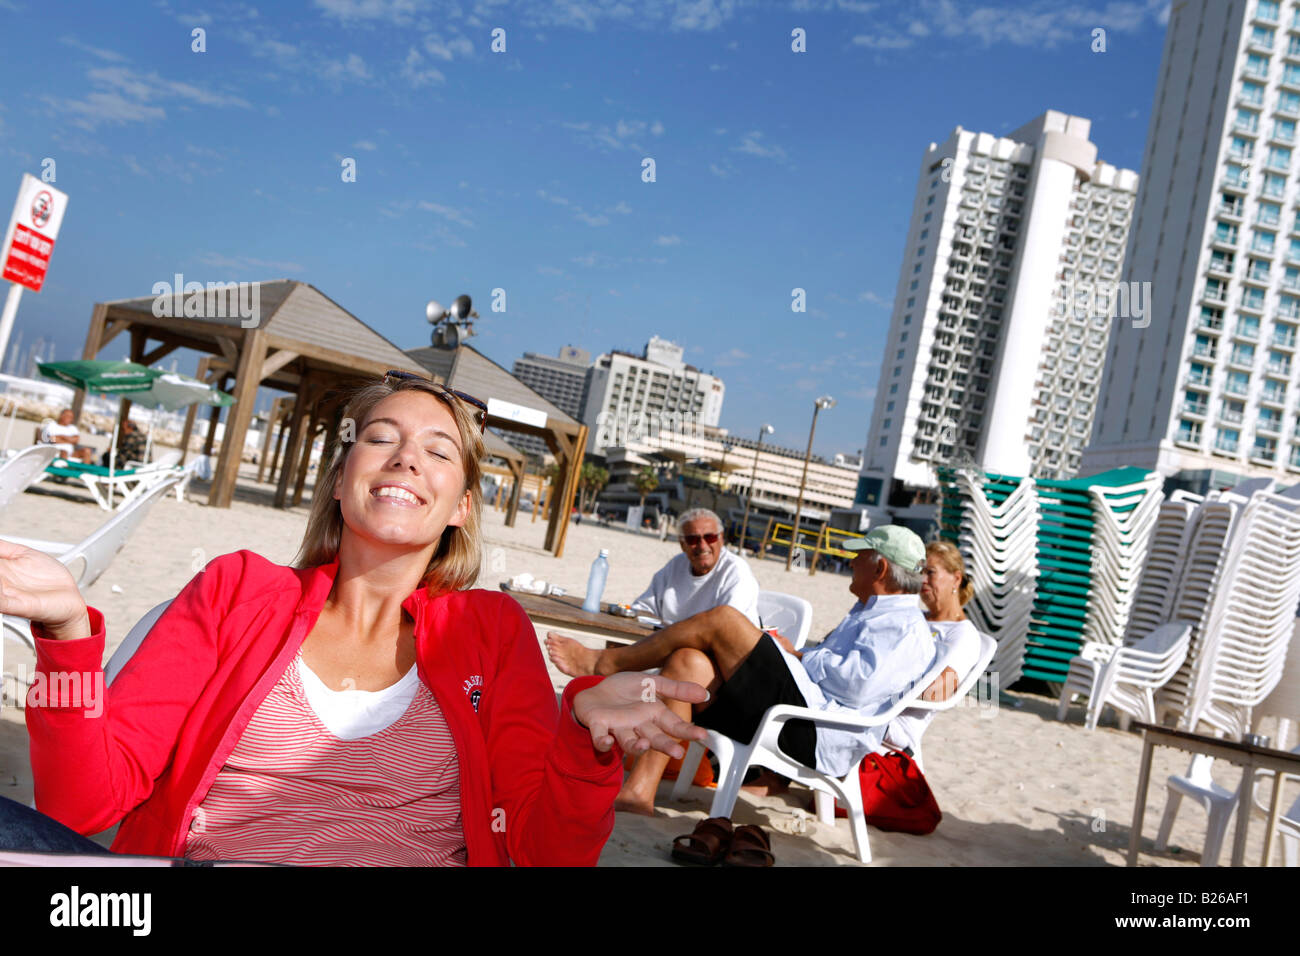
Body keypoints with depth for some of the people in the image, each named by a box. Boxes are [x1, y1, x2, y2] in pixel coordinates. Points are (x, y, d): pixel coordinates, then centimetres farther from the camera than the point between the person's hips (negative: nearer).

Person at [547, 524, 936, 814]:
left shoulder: (907, 630, -2)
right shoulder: (867, 612, 32)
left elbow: (857, 683, -17)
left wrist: (796, 655, -3)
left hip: (815, 734, -10)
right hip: (795, 718, 10)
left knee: (722, 618, -15)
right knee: (688, 662, -8)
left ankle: (605, 662, -2)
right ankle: (640, 788, -15)